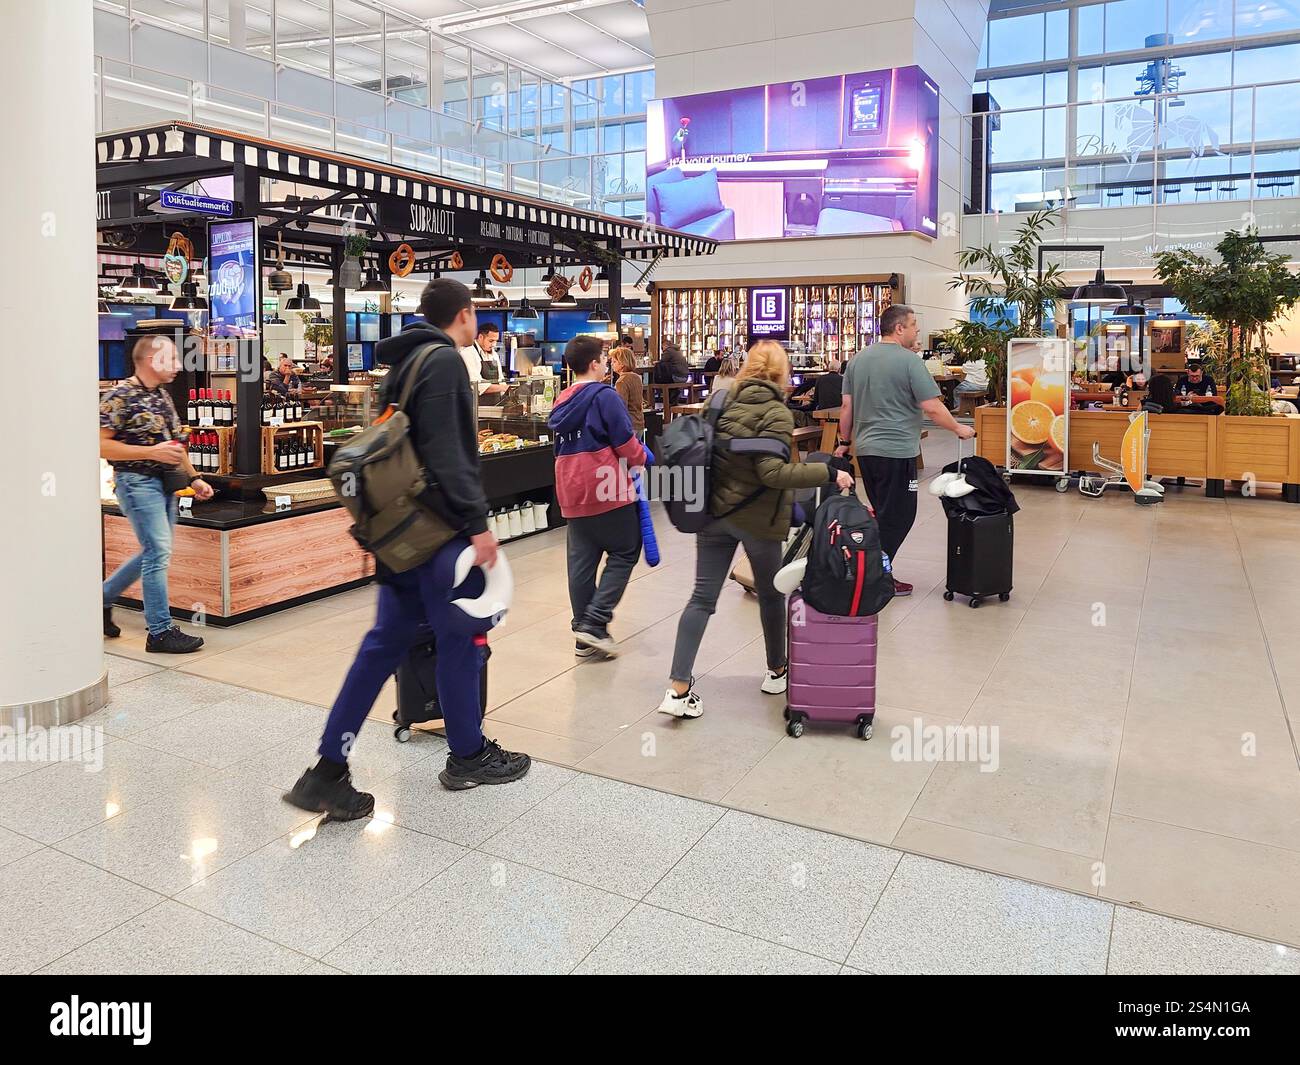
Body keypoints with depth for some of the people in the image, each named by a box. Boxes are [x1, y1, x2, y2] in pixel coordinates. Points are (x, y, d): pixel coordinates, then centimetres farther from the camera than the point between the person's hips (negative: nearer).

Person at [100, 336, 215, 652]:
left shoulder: (162, 395, 14)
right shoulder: (120, 396, -12)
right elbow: (101, 445, -17)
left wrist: (194, 477, 12)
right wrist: (152, 452, -21)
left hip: (165, 483, 9)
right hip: (137, 481, -9)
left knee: (154, 553, 14)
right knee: (158, 552, -10)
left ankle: (103, 597, 33)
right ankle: (160, 631, -3)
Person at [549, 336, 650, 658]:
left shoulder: (563, 400, 13)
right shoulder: (604, 396, -11)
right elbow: (625, 441, -12)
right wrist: (641, 459, 7)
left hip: (572, 491, 8)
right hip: (607, 489, -7)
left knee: (582, 561, 8)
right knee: (624, 552, 5)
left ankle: (584, 637, 13)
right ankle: (595, 622, -5)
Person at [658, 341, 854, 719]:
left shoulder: (722, 400, 4)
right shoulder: (776, 413, -14)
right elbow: (772, 471, -23)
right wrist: (828, 474, -20)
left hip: (714, 513, 5)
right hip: (757, 518, -5)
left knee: (702, 598, 4)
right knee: (770, 595, 17)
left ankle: (678, 689, -1)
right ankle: (776, 672, 34)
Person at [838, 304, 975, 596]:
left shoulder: (858, 359, 9)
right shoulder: (909, 361, -11)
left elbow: (847, 406, 11)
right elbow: (932, 408, -13)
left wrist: (844, 442, 19)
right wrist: (959, 429, 1)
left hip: (865, 449, 8)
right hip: (897, 451, -7)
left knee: (883, 514, 17)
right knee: (897, 517, 1)